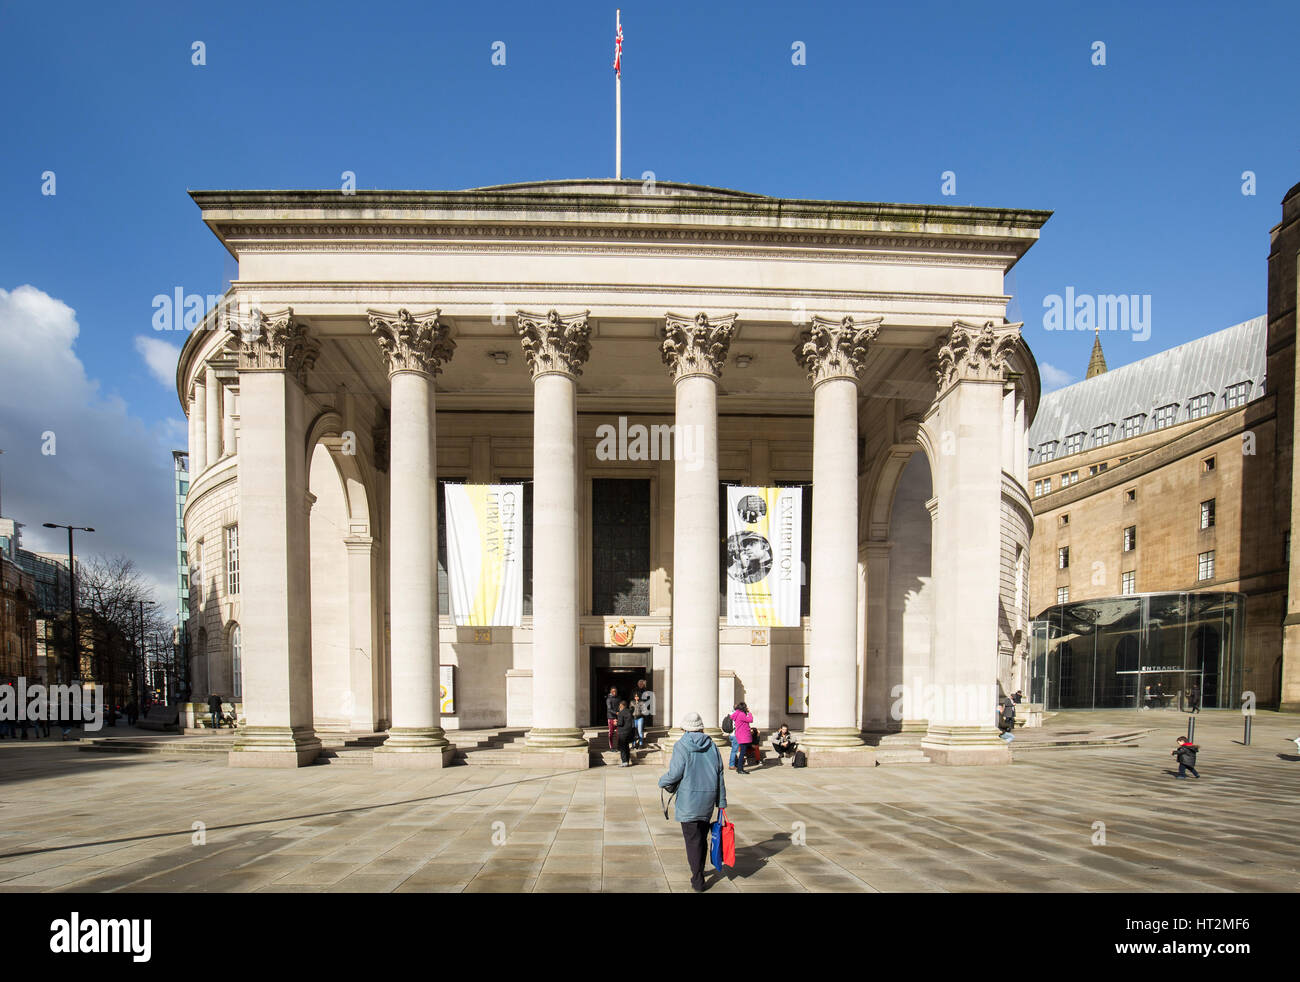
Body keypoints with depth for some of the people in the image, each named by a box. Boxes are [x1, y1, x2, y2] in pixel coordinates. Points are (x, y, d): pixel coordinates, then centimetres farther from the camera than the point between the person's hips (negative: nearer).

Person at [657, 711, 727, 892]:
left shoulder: (681, 746, -9)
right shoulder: (712, 746, 6)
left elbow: (675, 774, -14)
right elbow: (720, 776, 7)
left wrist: (662, 782, 6)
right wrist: (721, 802, 12)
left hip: (688, 800, -5)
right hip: (708, 801, 5)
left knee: (693, 839, 1)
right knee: (702, 837, 19)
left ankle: (698, 881, 3)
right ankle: (698, 871, 34)